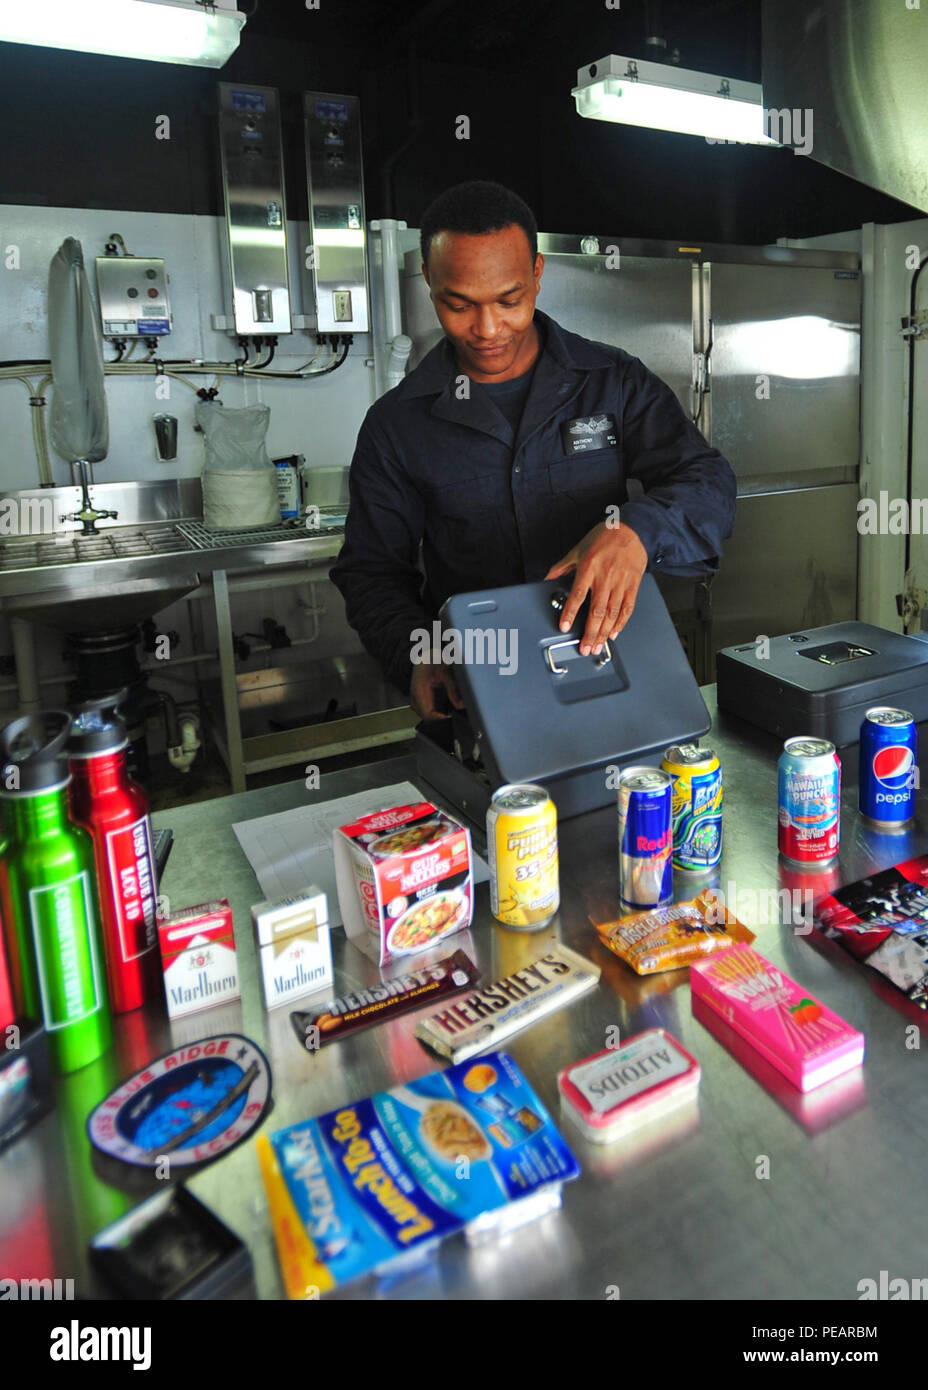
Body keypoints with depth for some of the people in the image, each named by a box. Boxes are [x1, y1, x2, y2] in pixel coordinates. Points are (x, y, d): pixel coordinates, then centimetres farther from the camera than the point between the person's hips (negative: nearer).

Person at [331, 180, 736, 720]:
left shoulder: (614, 382, 5)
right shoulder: (396, 423, 5)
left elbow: (709, 483, -3)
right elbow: (371, 570, 7)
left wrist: (636, 531, -27)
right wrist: (418, 653, -14)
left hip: (608, 680, 1)